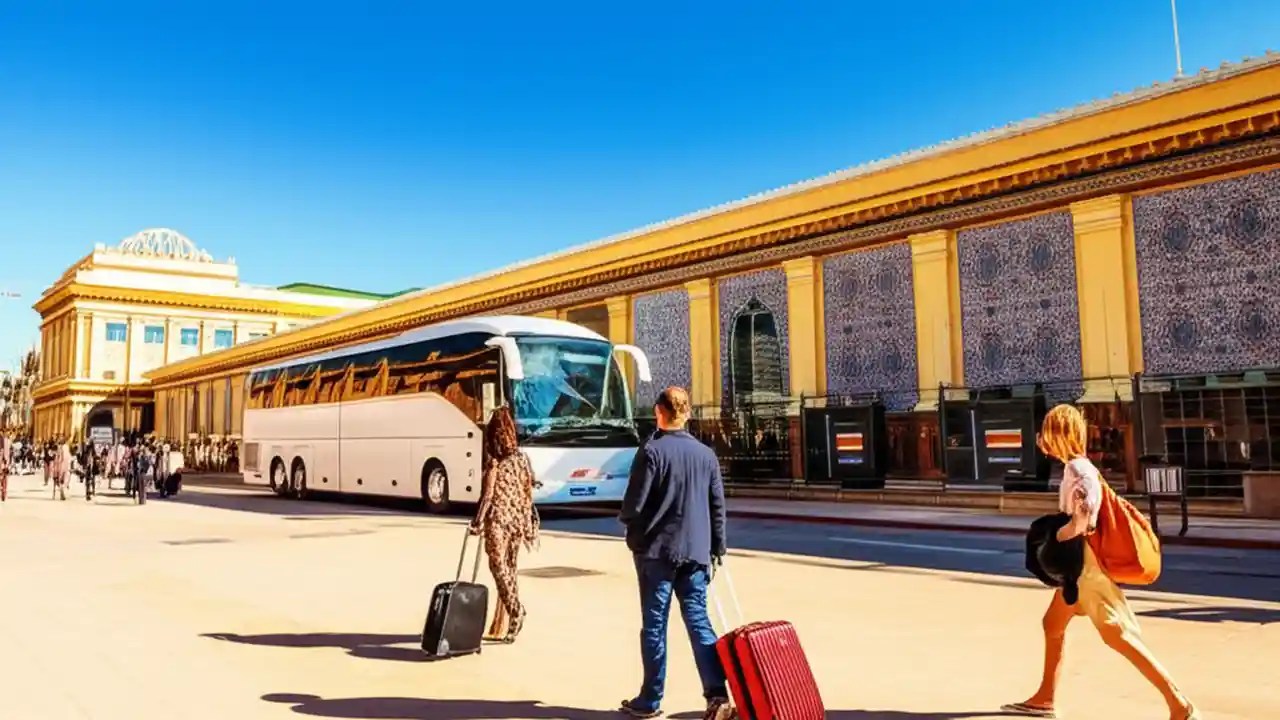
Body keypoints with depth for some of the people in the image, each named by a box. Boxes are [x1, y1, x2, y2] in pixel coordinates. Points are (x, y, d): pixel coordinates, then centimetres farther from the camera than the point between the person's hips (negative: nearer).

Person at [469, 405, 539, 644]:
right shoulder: (521, 457, 8)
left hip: (498, 517, -6)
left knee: (498, 564, -2)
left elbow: (488, 492, -12)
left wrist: (478, 521, -9)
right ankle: (502, 625, 16)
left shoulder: (494, 459, -8)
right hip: (517, 518, 6)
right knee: (510, 566, 10)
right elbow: (528, 493, 11)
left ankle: (515, 609, -18)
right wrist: (527, 523, 17)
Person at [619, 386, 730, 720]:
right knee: (698, 621, 8)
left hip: (656, 549, -4)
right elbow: (718, 506, 8)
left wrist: (629, 523, 11)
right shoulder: (706, 454, 6)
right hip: (694, 551, 4)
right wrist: (716, 547, 16)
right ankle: (717, 693, -1)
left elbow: (634, 503, -11)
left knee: (654, 625, 5)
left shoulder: (651, 451, -10)